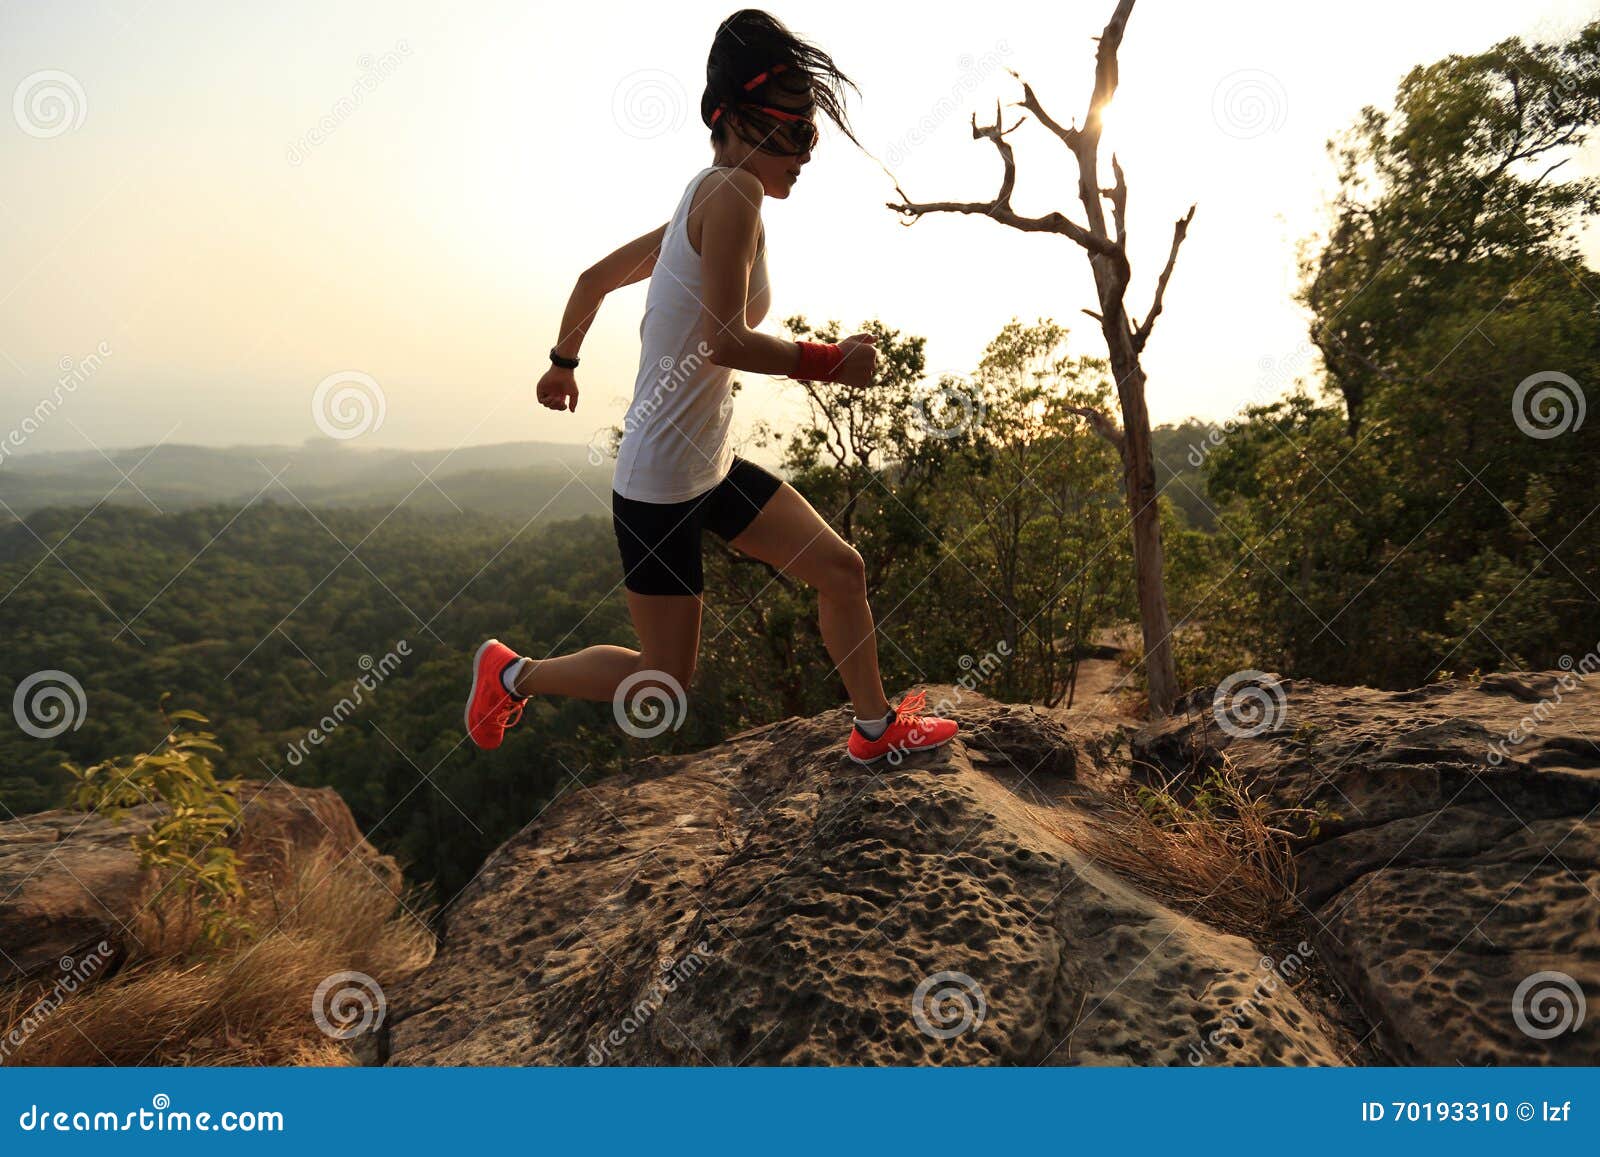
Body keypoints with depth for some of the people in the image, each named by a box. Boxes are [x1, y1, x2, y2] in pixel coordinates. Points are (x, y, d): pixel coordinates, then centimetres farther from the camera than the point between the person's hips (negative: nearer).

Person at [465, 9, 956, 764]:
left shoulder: (704, 202, 11)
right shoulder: (733, 193, -16)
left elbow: (595, 278, 19)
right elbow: (726, 342, -26)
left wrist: (563, 361, 31)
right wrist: (829, 362, -16)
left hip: (712, 468, 10)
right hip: (662, 483, -10)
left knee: (842, 570, 10)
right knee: (664, 686, 3)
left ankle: (876, 729, 26)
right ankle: (514, 672, 25)